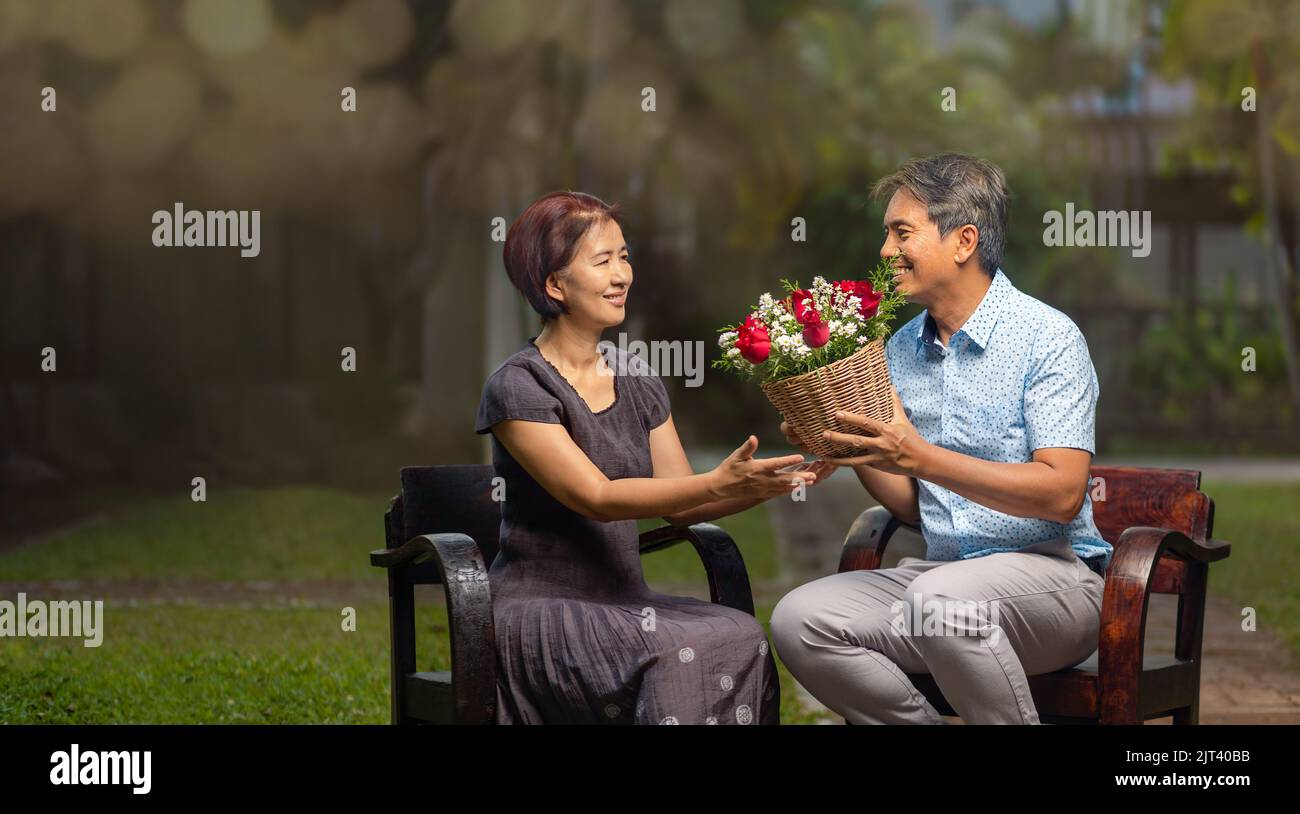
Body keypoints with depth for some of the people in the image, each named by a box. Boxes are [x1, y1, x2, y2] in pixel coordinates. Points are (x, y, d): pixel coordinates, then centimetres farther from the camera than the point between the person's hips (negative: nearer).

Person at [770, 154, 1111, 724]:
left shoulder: (1047, 336, -8)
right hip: (943, 572, 6)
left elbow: (1062, 494, -18)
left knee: (939, 598, -37)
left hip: (1052, 571, -6)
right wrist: (858, 455, -4)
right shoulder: (902, 350, 12)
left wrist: (919, 457, -23)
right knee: (798, 619, -16)